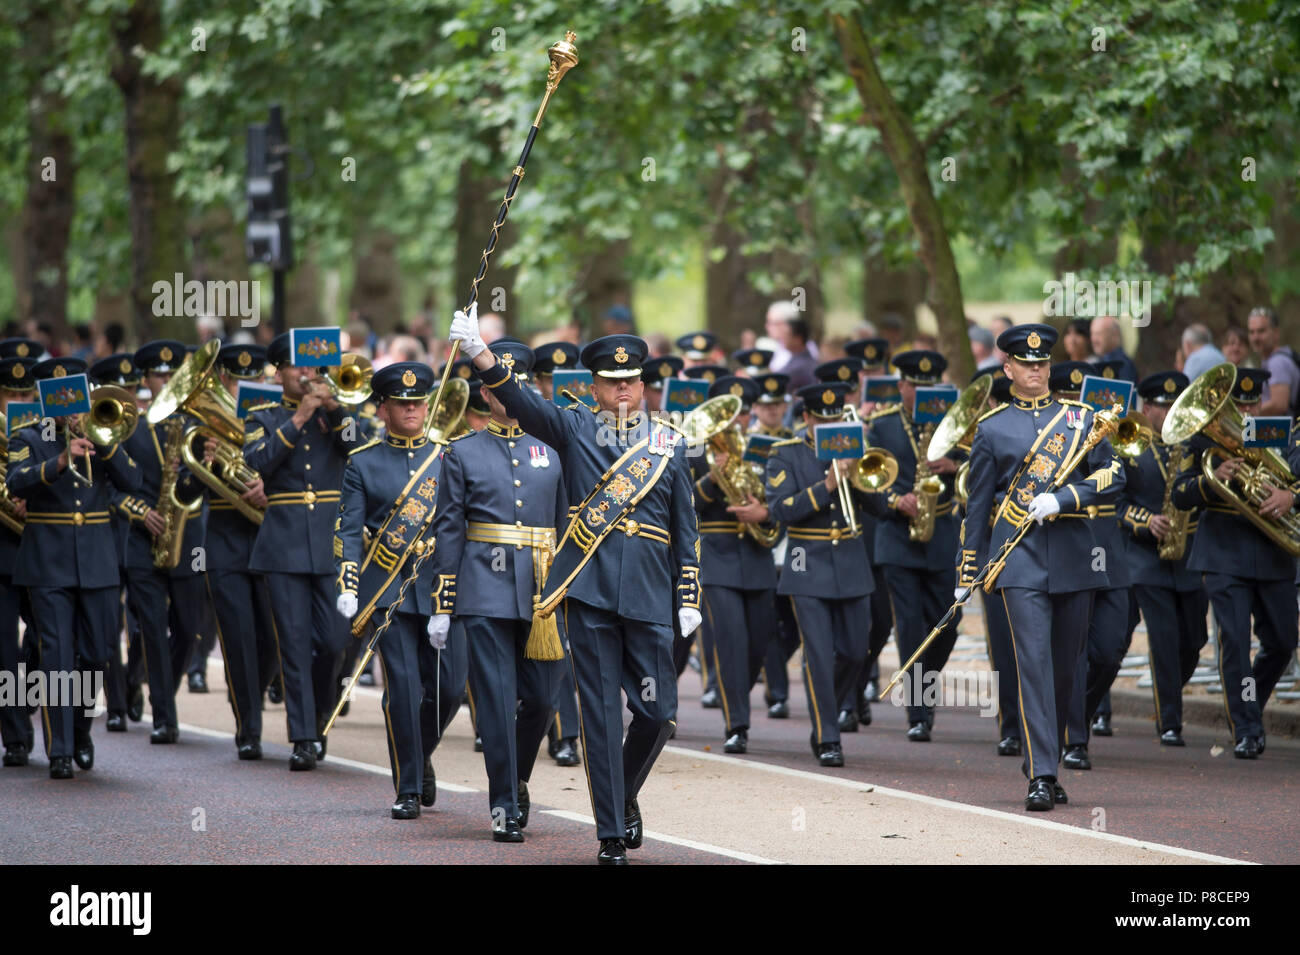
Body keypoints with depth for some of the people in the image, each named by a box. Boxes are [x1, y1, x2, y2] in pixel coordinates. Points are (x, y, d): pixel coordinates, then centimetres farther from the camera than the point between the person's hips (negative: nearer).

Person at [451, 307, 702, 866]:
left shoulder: (668, 447, 11)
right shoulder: (574, 431, 7)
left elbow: (686, 530, 12)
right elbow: (519, 401, -8)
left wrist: (689, 599, 5)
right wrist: (479, 353, -25)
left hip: (649, 598, 2)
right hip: (589, 592, -2)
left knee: (657, 713, 0)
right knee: (600, 713, -2)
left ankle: (626, 797, 28)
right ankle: (611, 835, 3)